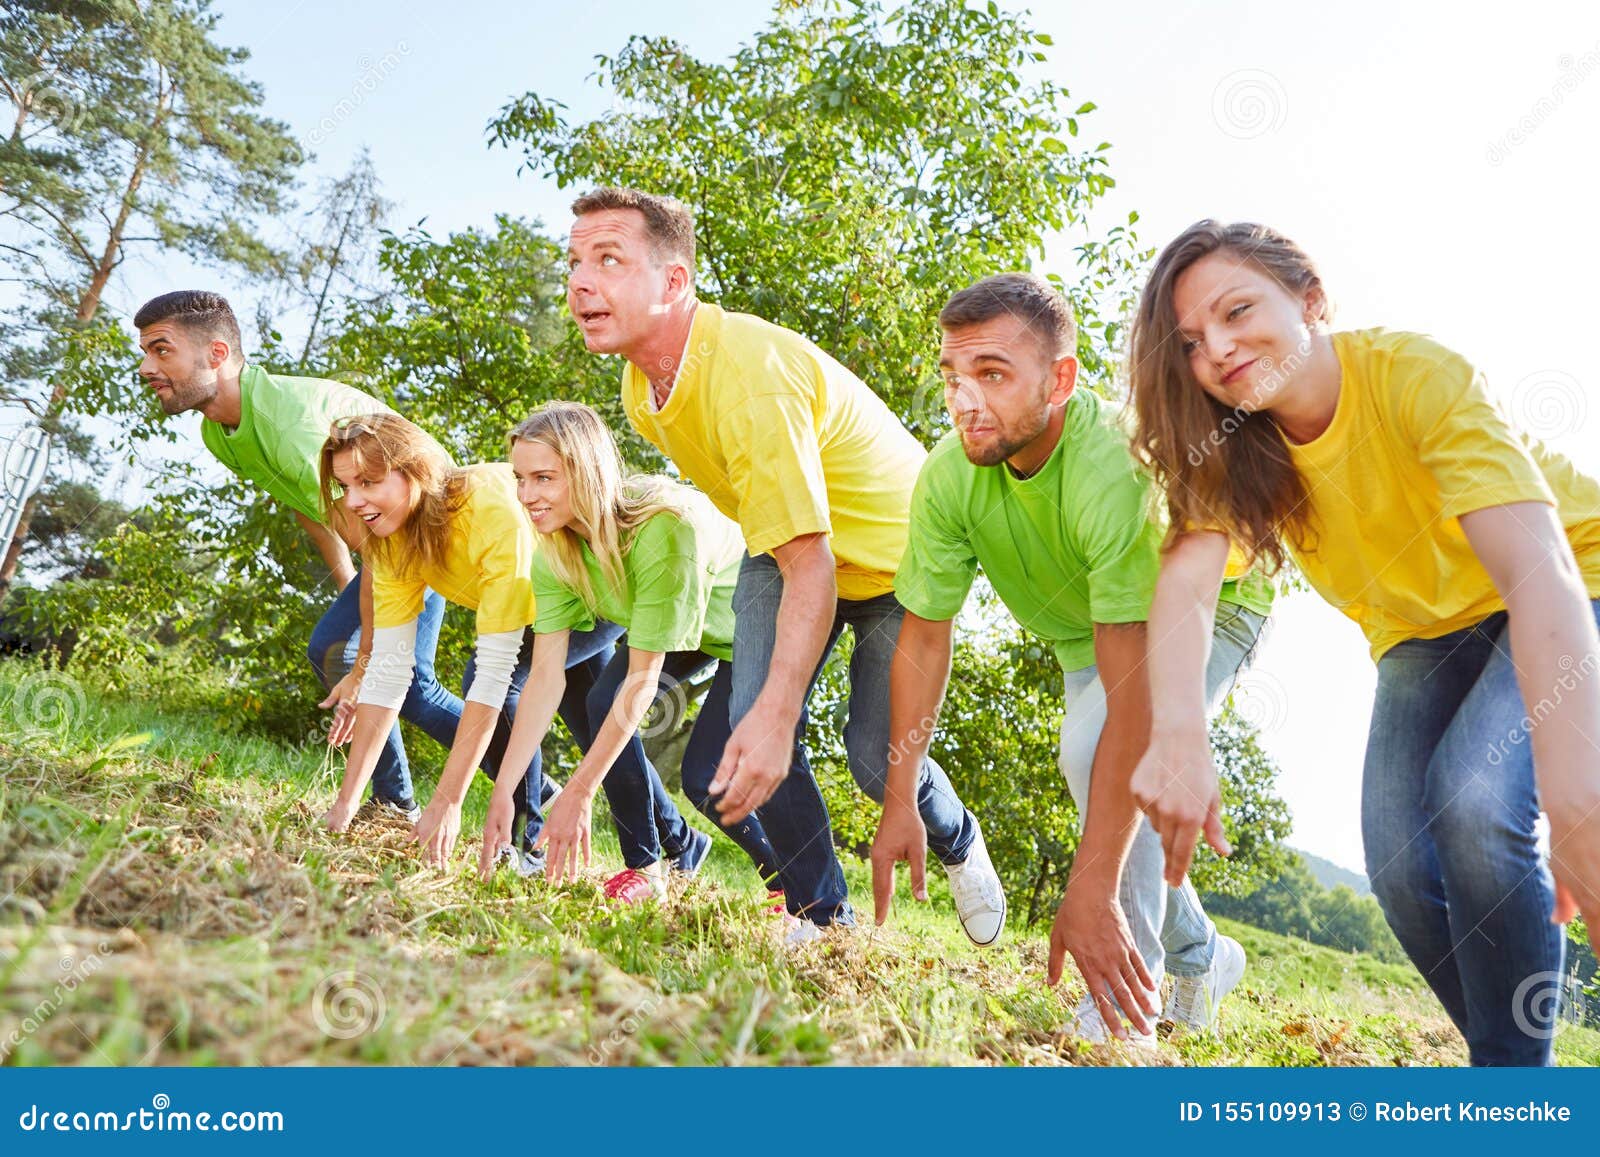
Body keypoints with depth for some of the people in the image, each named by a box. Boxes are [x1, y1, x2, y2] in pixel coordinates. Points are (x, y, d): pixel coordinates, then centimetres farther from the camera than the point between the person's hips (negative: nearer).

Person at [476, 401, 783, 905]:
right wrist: (503, 790, -22)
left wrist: (579, 791, -32)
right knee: (603, 706, -16)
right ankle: (677, 849, 7)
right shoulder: (554, 551, -19)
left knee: (705, 776, -18)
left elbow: (644, 676, -35)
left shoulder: (667, 527, -40)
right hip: (685, 632, 6)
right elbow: (546, 677, -18)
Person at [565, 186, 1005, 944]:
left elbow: (812, 565, -37)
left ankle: (960, 846, 27)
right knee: (752, 721, -11)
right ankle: (819, 911, 9)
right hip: (786, 546, 7)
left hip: (893, 553, -7)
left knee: (878, 758, -9)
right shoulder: (643, 386, -6)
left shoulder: (751, 375, -35)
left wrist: (778, 716, -46)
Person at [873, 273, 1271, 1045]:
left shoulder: (1119, 466, -43)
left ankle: (1120, 1013, -12)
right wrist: (899, 804, -21)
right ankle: (1201, 957, 41)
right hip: (1087, 627, 6)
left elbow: (1132, 697, -45)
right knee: (1100, 778, 12)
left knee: (1098, 747, -29)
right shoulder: (949, 475, -27)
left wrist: (1091, 888, -46)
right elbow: (923, 640, -17)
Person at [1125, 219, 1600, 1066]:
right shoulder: (1233, 447, -16)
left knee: (1472, 801, -27)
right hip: (1424, 633, 5)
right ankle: (1507, 1047, 13)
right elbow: (1185, 582, -32)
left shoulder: (1420, 375, -30)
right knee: (1399, 855, -12)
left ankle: (1512, 1061, -8)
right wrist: (1178, 734, -53)